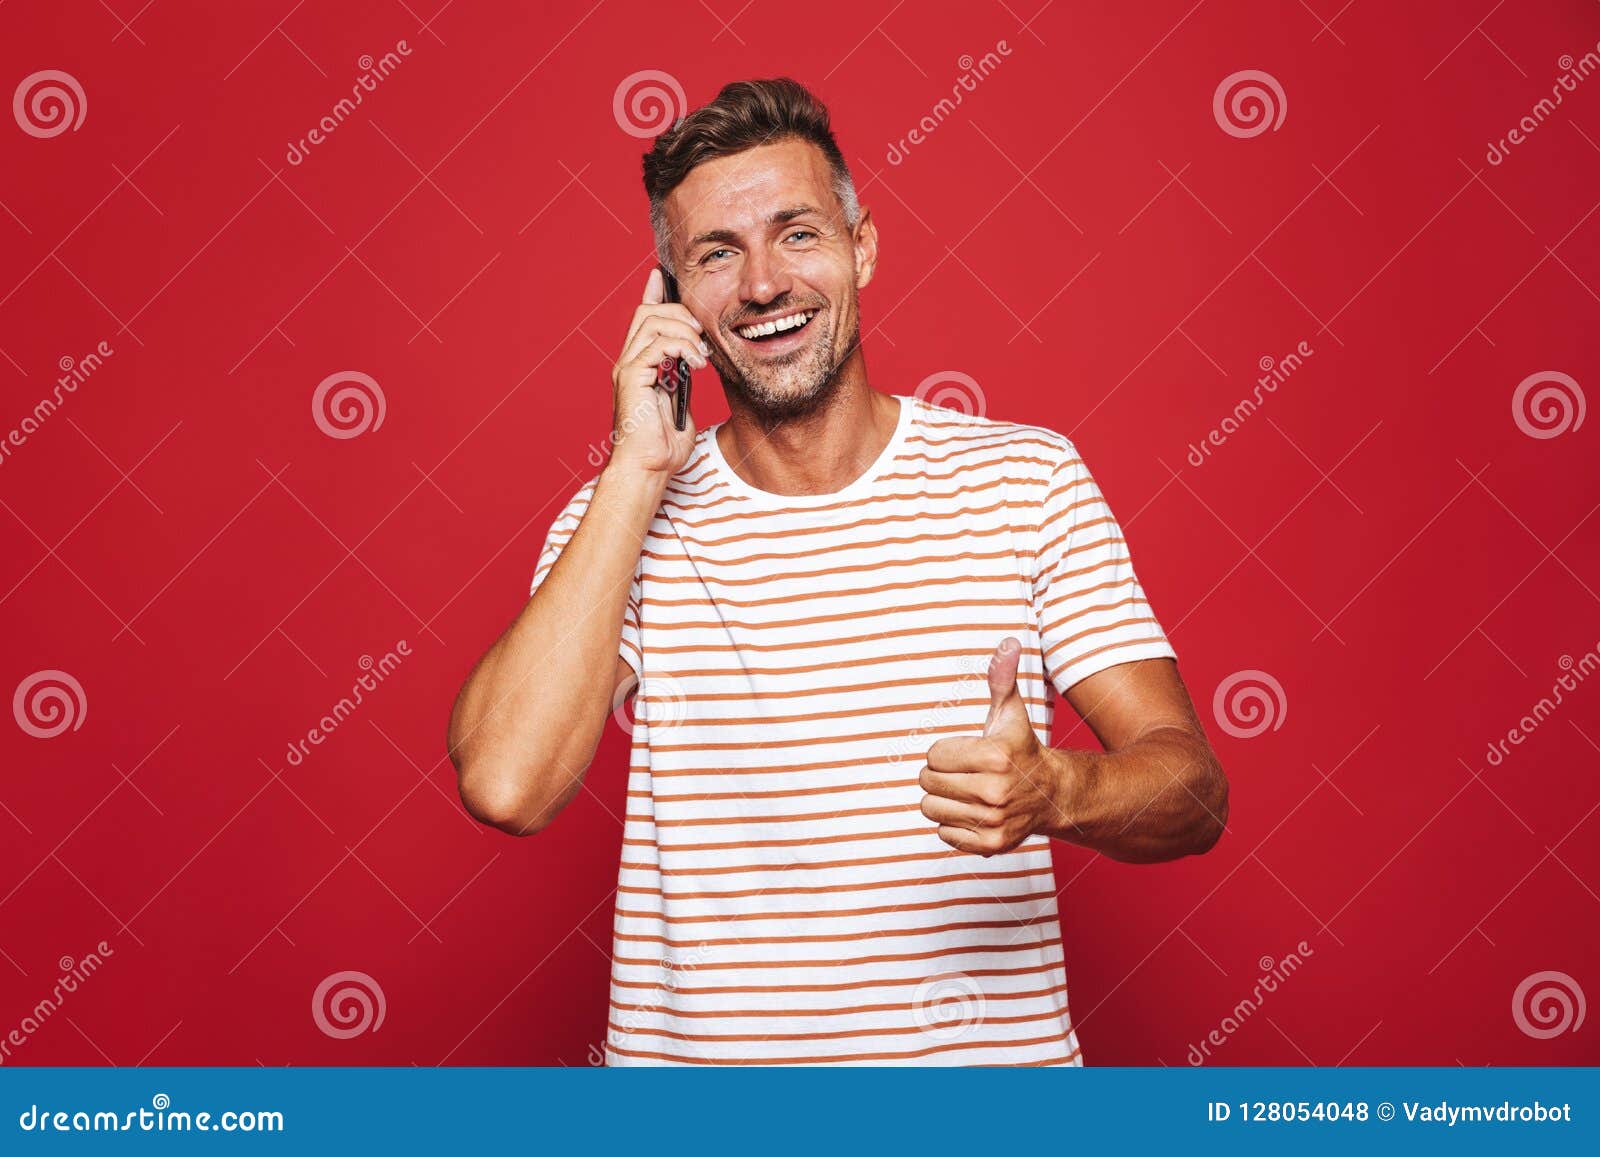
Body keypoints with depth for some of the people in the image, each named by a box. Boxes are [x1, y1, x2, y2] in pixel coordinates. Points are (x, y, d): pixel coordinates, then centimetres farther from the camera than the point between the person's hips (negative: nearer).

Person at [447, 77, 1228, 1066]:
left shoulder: (1027, 477, 1)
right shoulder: (620, 517, 2)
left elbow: (1194, 789, -1)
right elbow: (506, 784, -14)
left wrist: (1053, 792, -22)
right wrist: (637, 469, -12)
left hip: (991, 1052, 1)